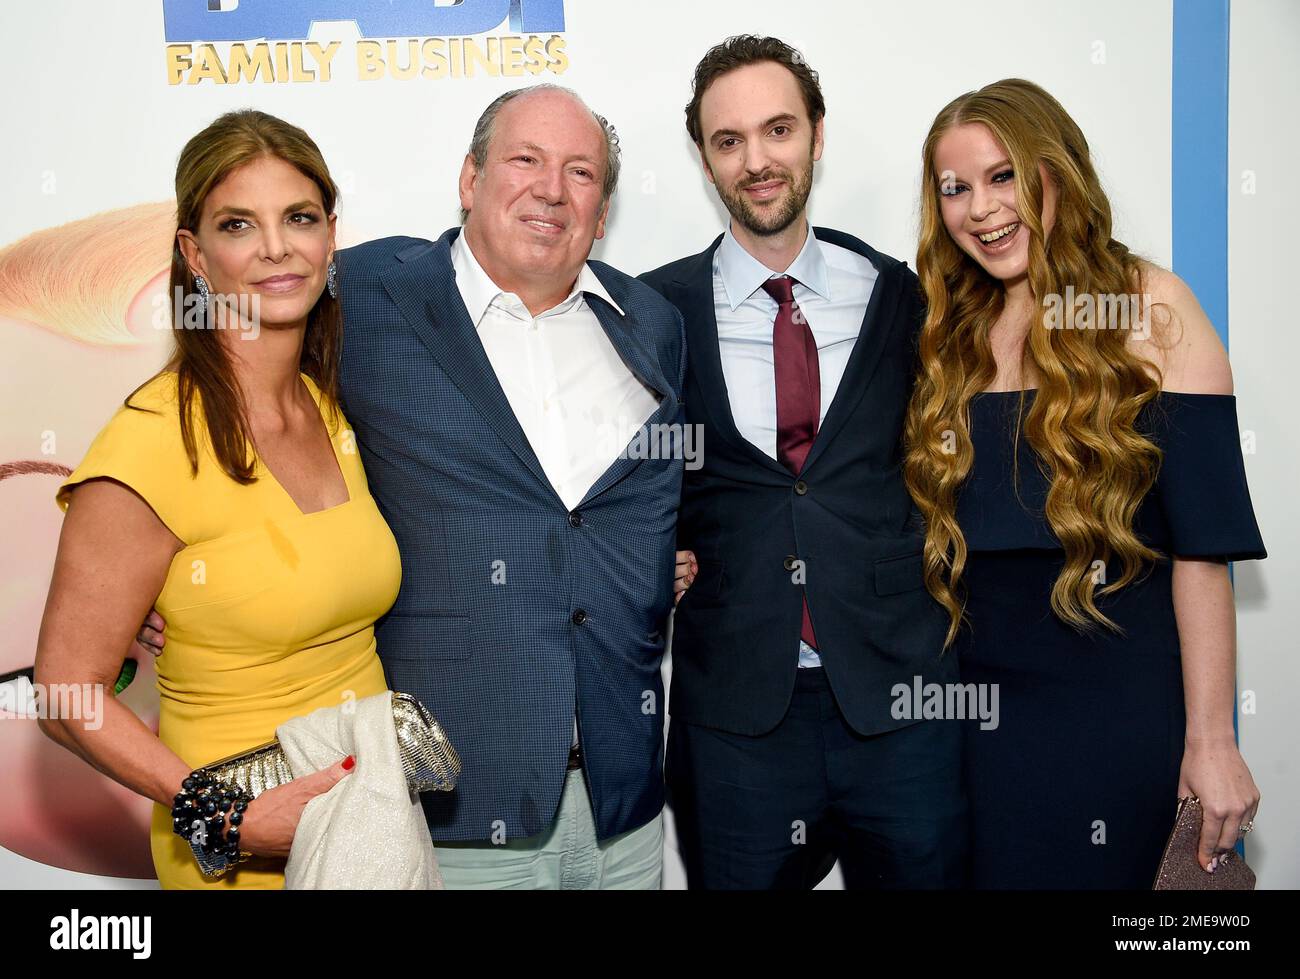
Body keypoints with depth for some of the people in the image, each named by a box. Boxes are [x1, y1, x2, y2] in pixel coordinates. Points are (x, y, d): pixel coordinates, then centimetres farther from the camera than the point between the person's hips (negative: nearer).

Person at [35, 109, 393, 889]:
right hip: (240, 855, -6)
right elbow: (67, 696, -16)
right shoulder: (152, 444, -20)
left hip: (374, 815, 6)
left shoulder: (334, 412, 0)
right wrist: (232, 817, -24)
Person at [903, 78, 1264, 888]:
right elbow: (942, 534, 9)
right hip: (980, 701, 4)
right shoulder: (956, 334, 8)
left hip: (1116, 714, -4)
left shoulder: (1148, 306, -5)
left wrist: (1210, 739, -12)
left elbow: (1204, 541, -10)